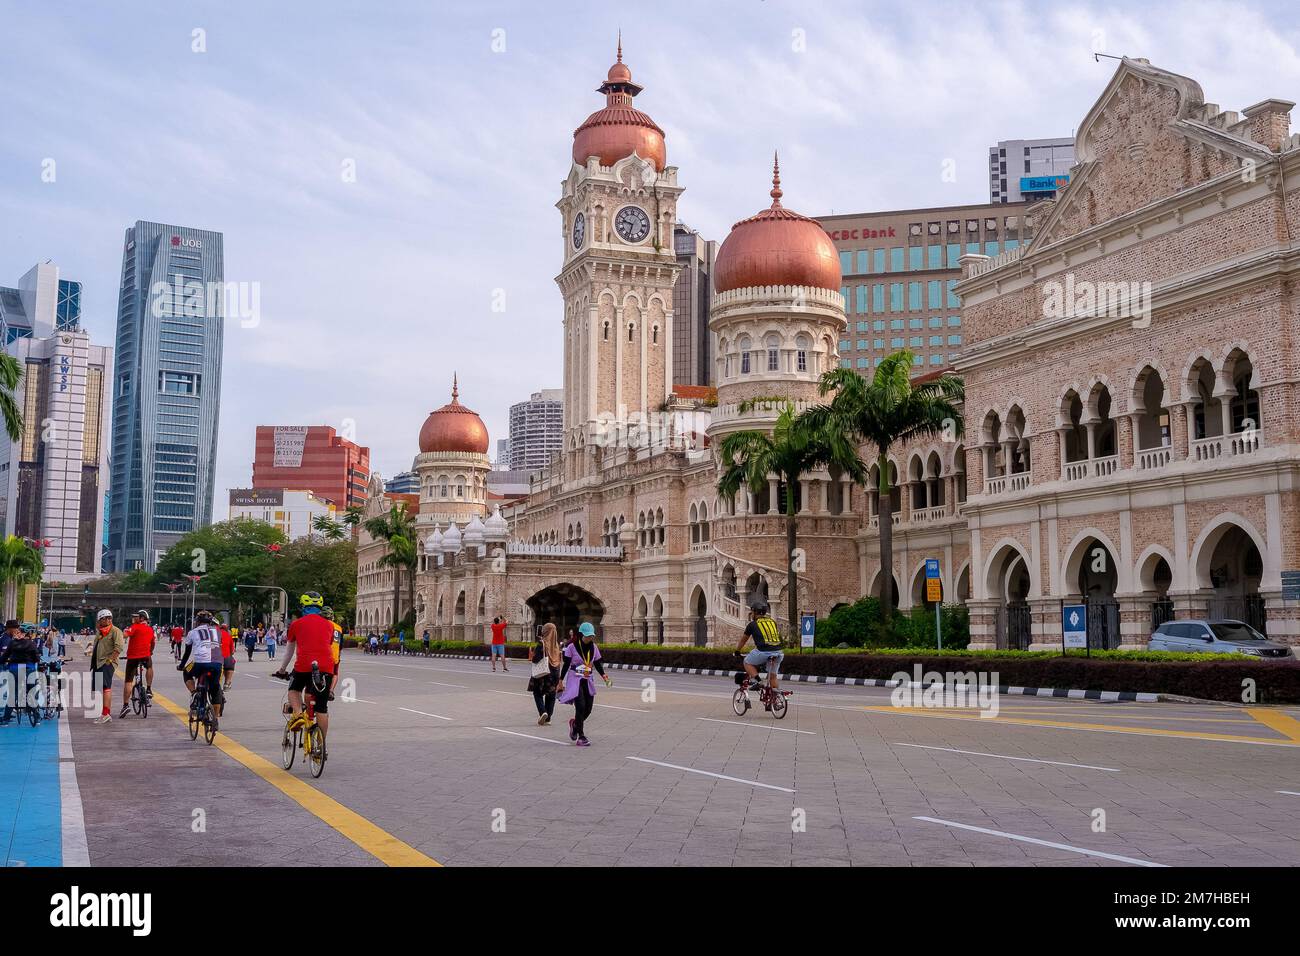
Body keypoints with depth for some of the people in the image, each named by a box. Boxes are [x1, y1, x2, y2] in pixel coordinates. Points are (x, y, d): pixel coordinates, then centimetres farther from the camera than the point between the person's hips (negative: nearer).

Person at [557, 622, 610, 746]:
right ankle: (581, 737, -5)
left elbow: (597, 664, 11)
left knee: (588, 709, 4)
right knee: (581, 707, -14)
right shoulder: (572, 647, -7)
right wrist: (561, 681, -3)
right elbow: (566, 665, -3)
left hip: (588, 681, 5)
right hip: (575, 680, -5)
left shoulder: (593, 647, 5)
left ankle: (575, 723, 36)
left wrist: (604, 675, -4)